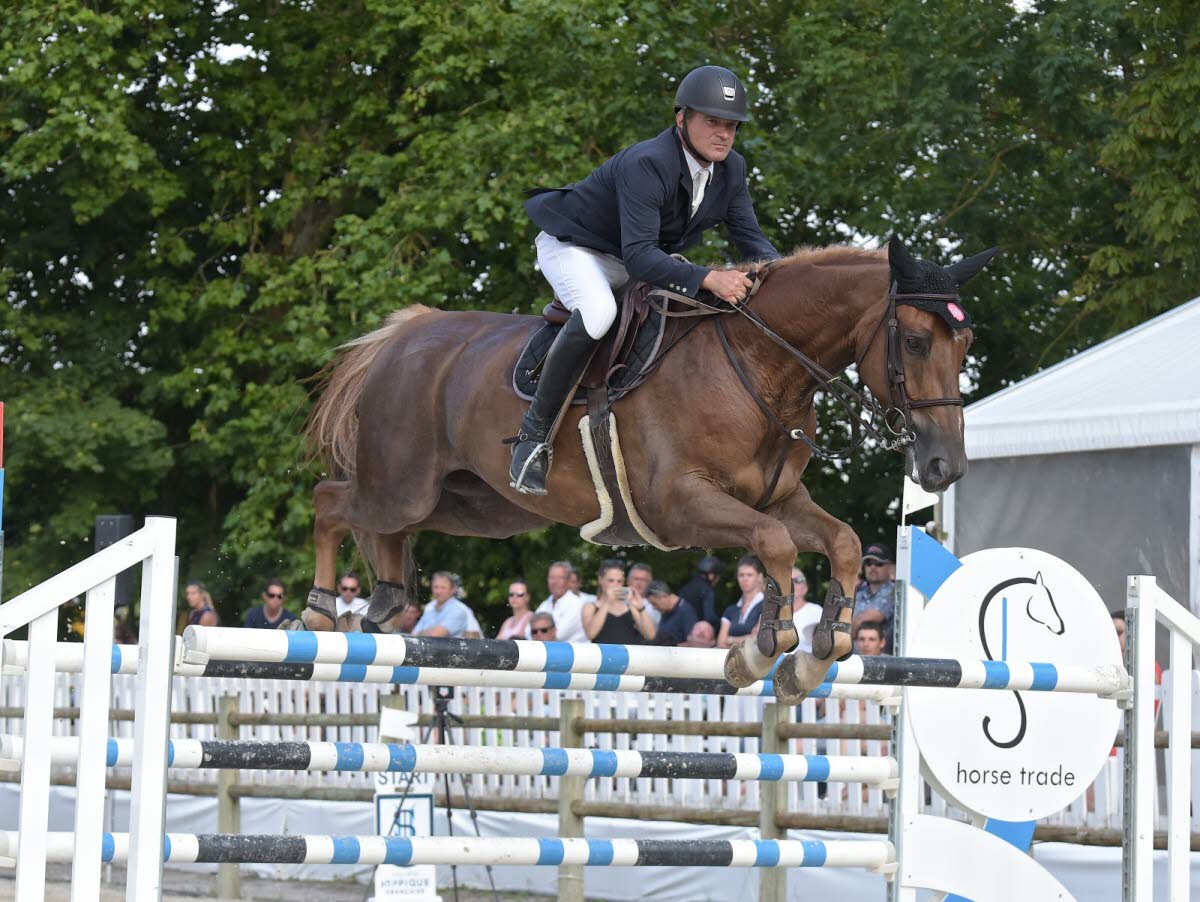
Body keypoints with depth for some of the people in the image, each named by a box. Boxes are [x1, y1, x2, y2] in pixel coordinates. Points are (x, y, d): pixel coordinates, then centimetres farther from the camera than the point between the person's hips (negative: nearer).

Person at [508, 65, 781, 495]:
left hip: (649, 254, 8)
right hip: (574, 246, -8)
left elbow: (749, 235, -4)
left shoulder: (731, 168, -10)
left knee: (728, 314, -3)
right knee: (598, 312, -39)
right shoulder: (646, 165, -35)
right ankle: (534, 430, -27)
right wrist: (708, 278, -54)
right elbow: (639, 257, -42)